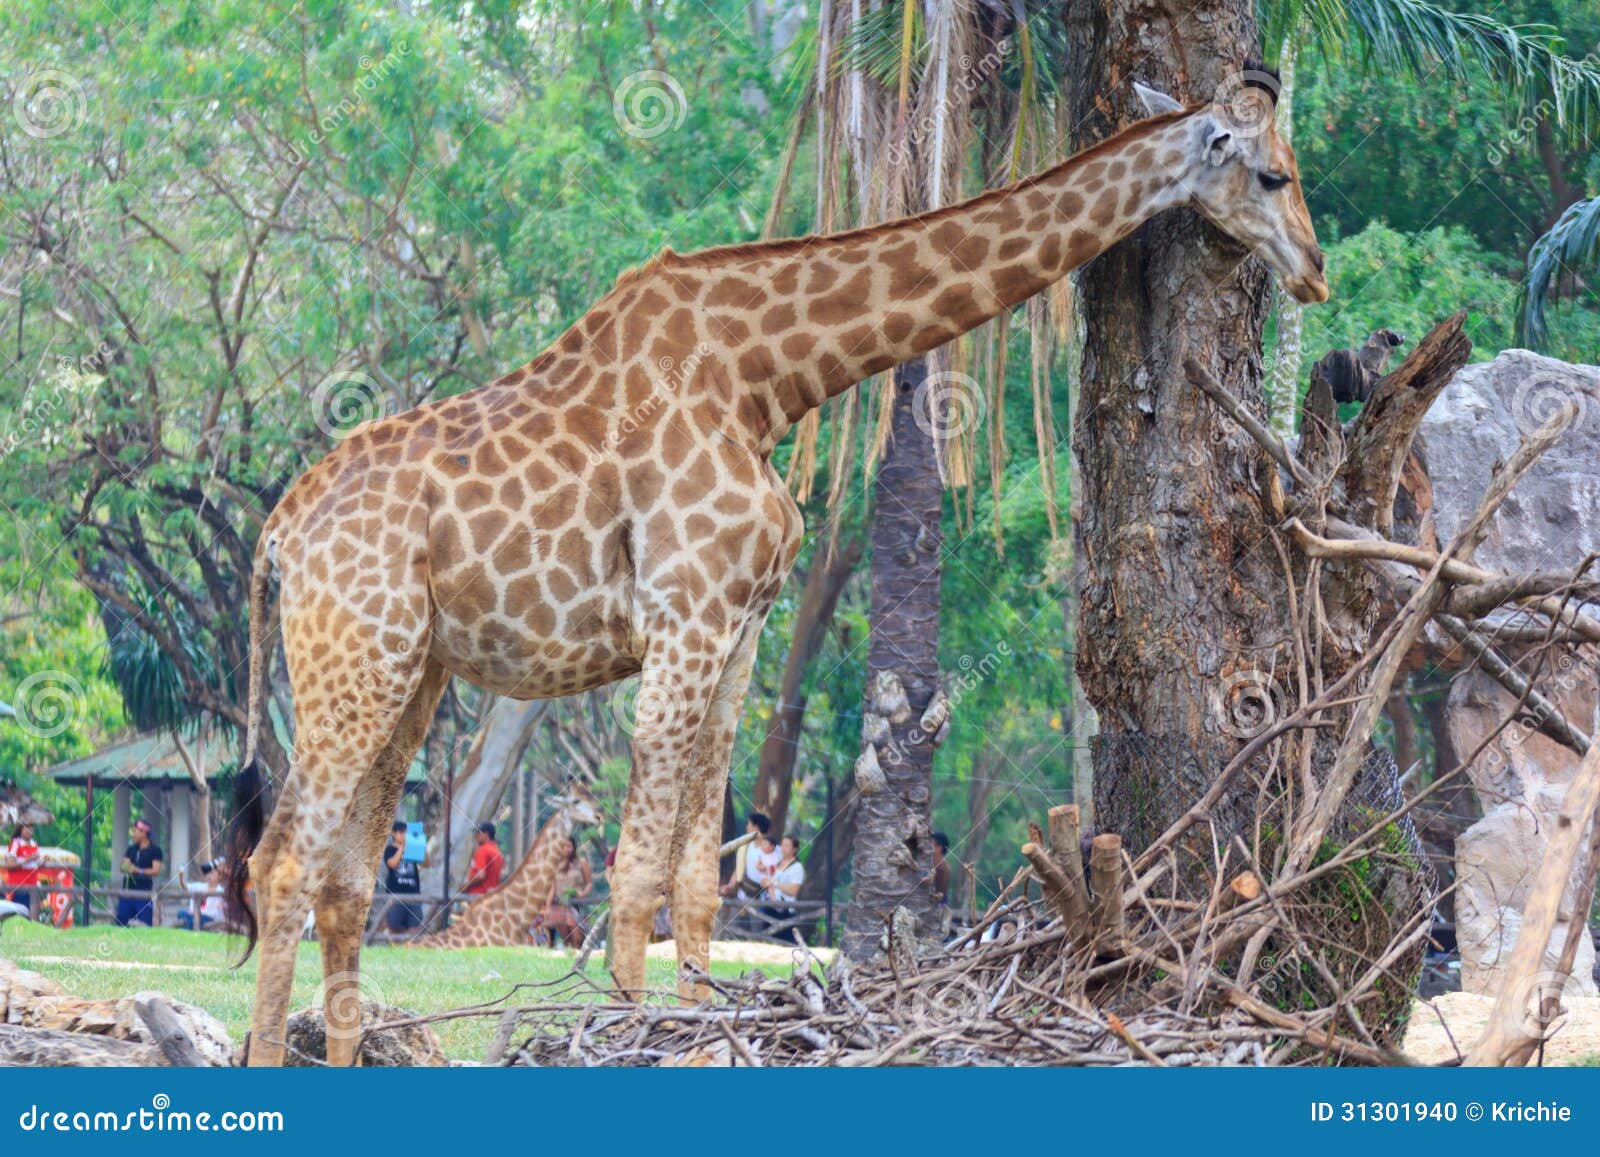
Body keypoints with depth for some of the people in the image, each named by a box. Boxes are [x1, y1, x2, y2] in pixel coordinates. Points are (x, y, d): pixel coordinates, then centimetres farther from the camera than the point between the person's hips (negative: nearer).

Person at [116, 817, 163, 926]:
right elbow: (123, 867, 8)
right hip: (127, 890, 5)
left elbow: (156, 871, -8)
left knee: (145, 925, -8)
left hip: (144, 892, -5)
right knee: (120, 922, 3)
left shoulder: (155, 850, -1)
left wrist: (139, 870, -19)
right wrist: (125, 867, -16)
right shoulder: (132, 849, 15)